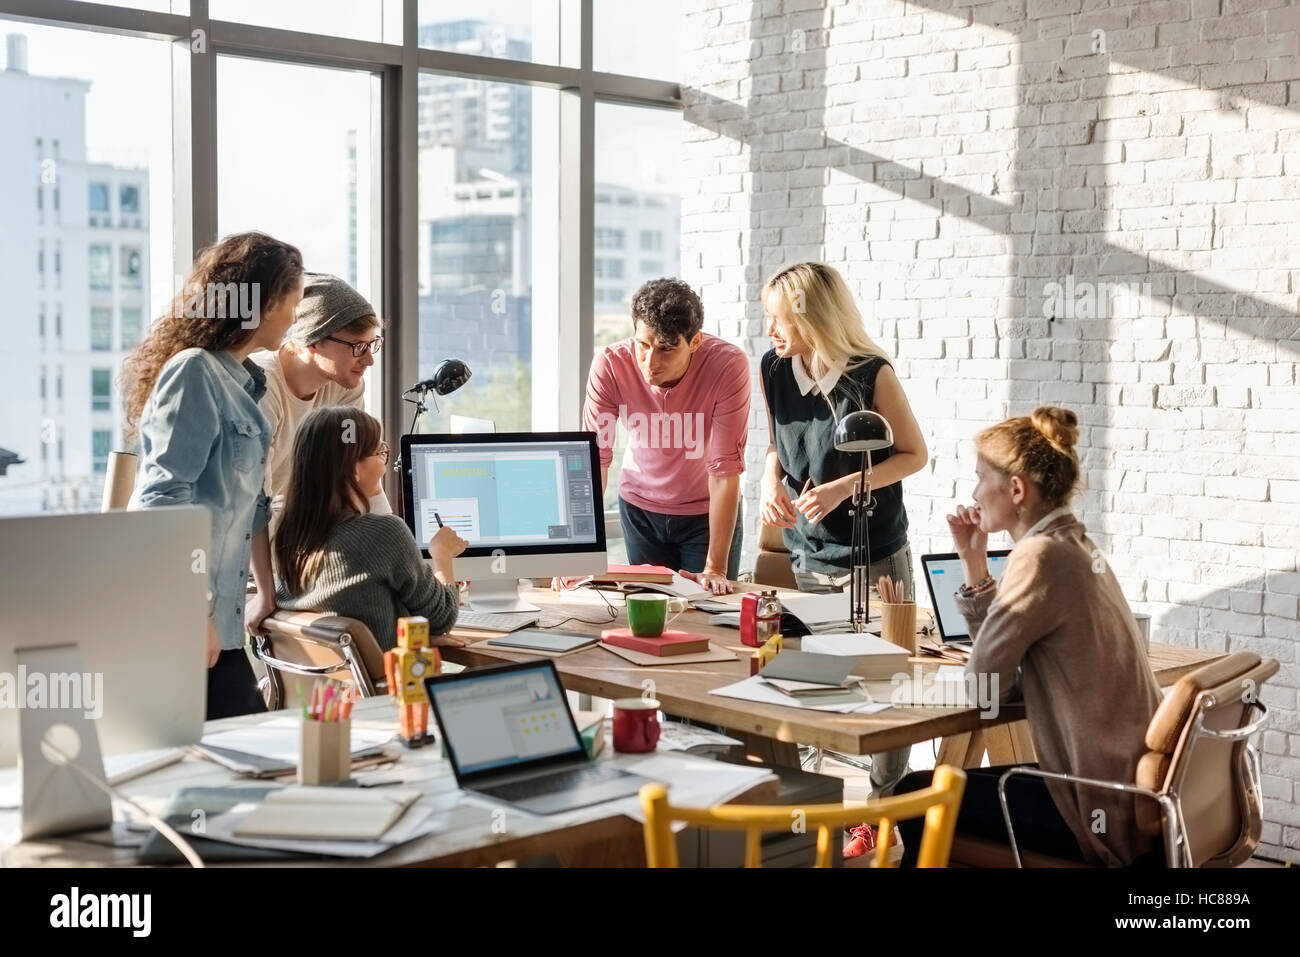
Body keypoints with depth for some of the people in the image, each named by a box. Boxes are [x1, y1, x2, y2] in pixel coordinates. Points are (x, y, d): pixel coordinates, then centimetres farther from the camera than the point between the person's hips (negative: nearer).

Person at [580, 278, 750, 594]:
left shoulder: (729, 365, -28)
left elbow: (725, 469, -28)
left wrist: (716, 568, -29)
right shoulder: (610, 364, -23)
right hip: (639, 505, 2)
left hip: (708, 510, -1)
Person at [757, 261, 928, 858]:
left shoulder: (870, 374, -16)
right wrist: (772, 480, -8)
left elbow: (914, 454, -8)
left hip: (874, 560, -4)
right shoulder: (773, 369, -2)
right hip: (806, 557, 4)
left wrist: (844, 487, -20)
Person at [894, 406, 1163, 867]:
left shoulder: (1041, 555, -19)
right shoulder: (1074, 545, 10)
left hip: (1104, 810, -9)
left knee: (913, 797, 3)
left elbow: (982, 682, -15)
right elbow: (1004, 654, 14)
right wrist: (973, 561, 7)